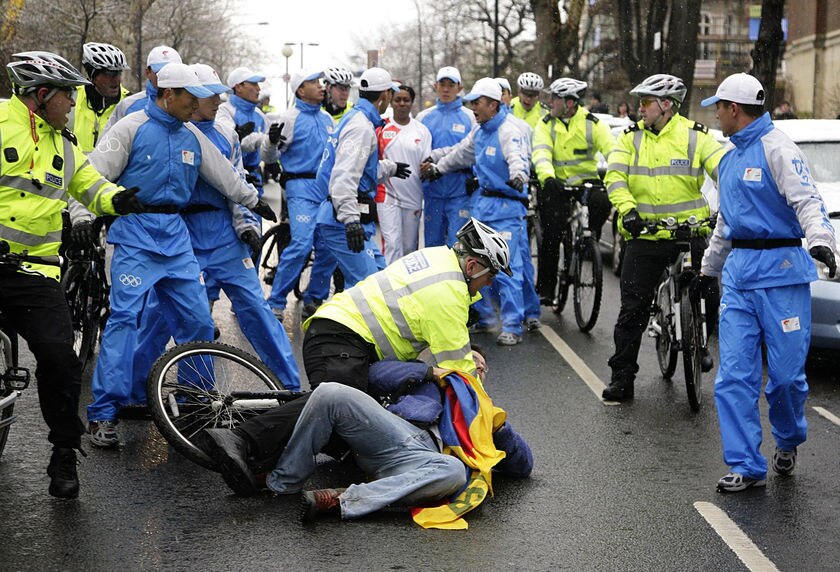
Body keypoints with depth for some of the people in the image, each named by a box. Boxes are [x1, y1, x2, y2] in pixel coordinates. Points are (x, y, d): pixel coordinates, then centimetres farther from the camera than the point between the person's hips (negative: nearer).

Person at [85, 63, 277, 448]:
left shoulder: (192, 137, 13)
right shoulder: (132, 128, -5)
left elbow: (224, 174, 25)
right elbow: (95, 174, -9)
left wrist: (254, 202, 33)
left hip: (175, 235, 6)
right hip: (135, 232, -6)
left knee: (197, 318, 3)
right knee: (124, 315, -11)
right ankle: (103, 412, -8)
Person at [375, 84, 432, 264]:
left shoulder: (422, 130, 7)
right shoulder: (381, 128, 2)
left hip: (413, 197, 3)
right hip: (388, 195, -2)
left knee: (410, 247, 10)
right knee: (392, 244, -13)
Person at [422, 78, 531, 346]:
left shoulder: (508, 130, -16)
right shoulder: (480, 131, 12)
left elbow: (517, 158, -34)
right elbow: (461, 153, 30)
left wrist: (518, 176, -54)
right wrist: (437, 166, 38)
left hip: (506, 206, -9)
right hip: (481, 203, 9)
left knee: (507, 269, -8)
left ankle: (512, 327, -1)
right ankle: (485, 317, 26)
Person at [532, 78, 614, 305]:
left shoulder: (592, 123, -4)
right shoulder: (546, 124, -1)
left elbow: (612, 150, -14)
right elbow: (541, 153, -16)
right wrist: (547, 177, -37)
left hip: (586, 181, 0)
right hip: (555, 184, 0)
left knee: (602, 202, -31)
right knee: (551, 234, -8)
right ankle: (545, 287, 4)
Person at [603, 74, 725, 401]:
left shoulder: (694, 135, 1)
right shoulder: (631, 137, 6)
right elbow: (614, 176, -4)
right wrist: (627, 209, -21)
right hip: (644, 235, 1)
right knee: (632, 310, -1)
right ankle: (622, 377, 6)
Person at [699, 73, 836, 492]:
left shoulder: (776, 148, -7)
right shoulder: (730, 160, 19)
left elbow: (806, 199, -21)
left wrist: (820, 240, -38)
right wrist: (707, 268, 37)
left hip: (780, 272, -7)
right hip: (738, 274, 7)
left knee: (787, 372, -2)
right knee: (734, 375, -2)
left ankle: (787, 442, 26)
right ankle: (746, 466, 4)